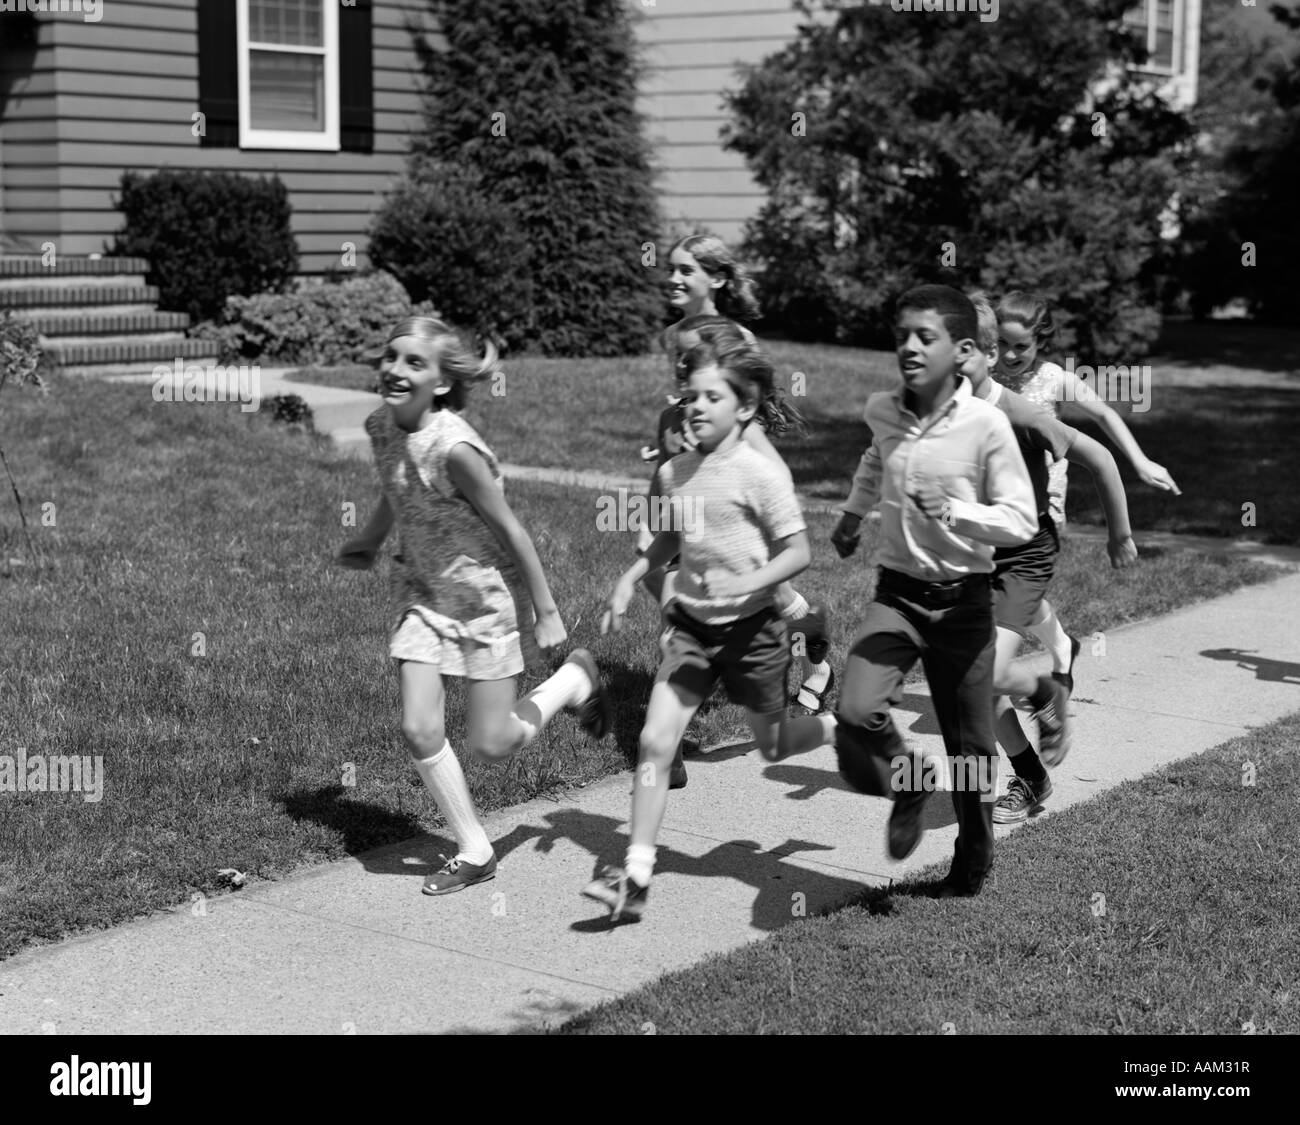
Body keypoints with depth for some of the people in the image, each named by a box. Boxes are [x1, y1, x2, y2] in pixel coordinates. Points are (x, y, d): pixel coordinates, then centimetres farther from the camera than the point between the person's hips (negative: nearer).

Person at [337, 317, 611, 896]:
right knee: (419, 730, -3)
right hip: (423, 592, 6)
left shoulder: (455, 448, -29)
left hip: (486, 594, -6)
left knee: (491, 744, 4)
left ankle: (575, 679, 31)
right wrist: (370, 539, 26)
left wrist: (547, 612, -15)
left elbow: (511, 531, -21)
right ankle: (474, 853, 15)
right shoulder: (380, 425, -8)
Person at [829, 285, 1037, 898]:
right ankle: (904, 786, 12)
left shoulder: (986, 425, -15)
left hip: (963, 599, -2)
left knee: (970, 745, 10)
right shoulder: (881, 411, -2)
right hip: (897, 593, 3)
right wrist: (853, 512, 35)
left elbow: (1021, 521, -13)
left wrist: (953, 512, -29)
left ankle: (973, 863, 34)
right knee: (856, 712, -21)